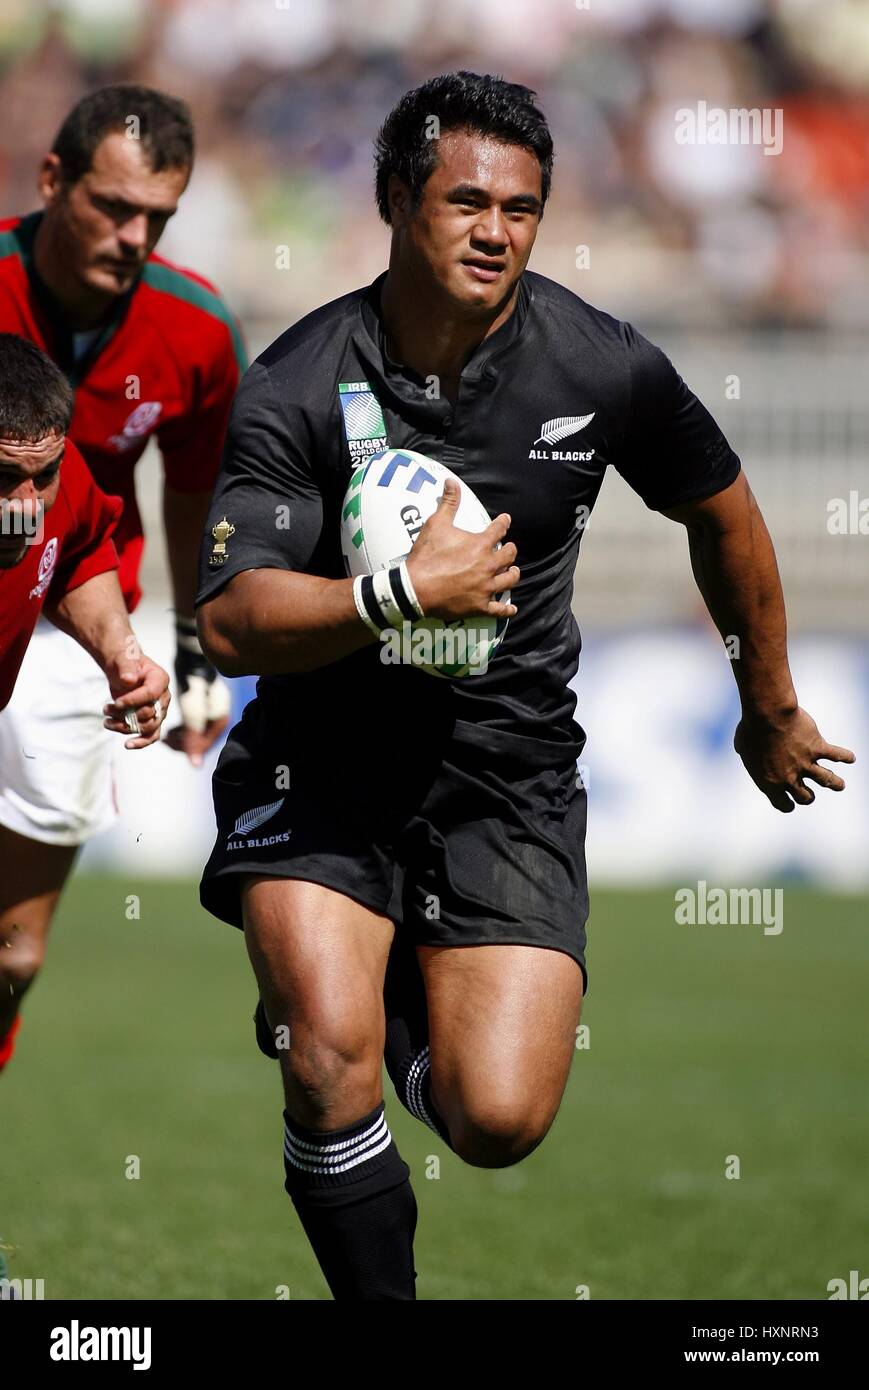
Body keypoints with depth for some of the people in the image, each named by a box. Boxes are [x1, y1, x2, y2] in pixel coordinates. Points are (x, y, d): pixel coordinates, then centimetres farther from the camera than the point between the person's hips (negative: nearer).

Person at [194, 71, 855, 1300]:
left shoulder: (604, 369, -6)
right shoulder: (298, 388, -12)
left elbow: (724, 515, 13)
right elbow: (230, 624, -18)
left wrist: (772, 709, 24)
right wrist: (402, 593, -31)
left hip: (508, 769, 1)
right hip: (324, 765, -1)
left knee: (500, 1123, -11)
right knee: (333, 1063, -22)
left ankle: (414, 991, 25)